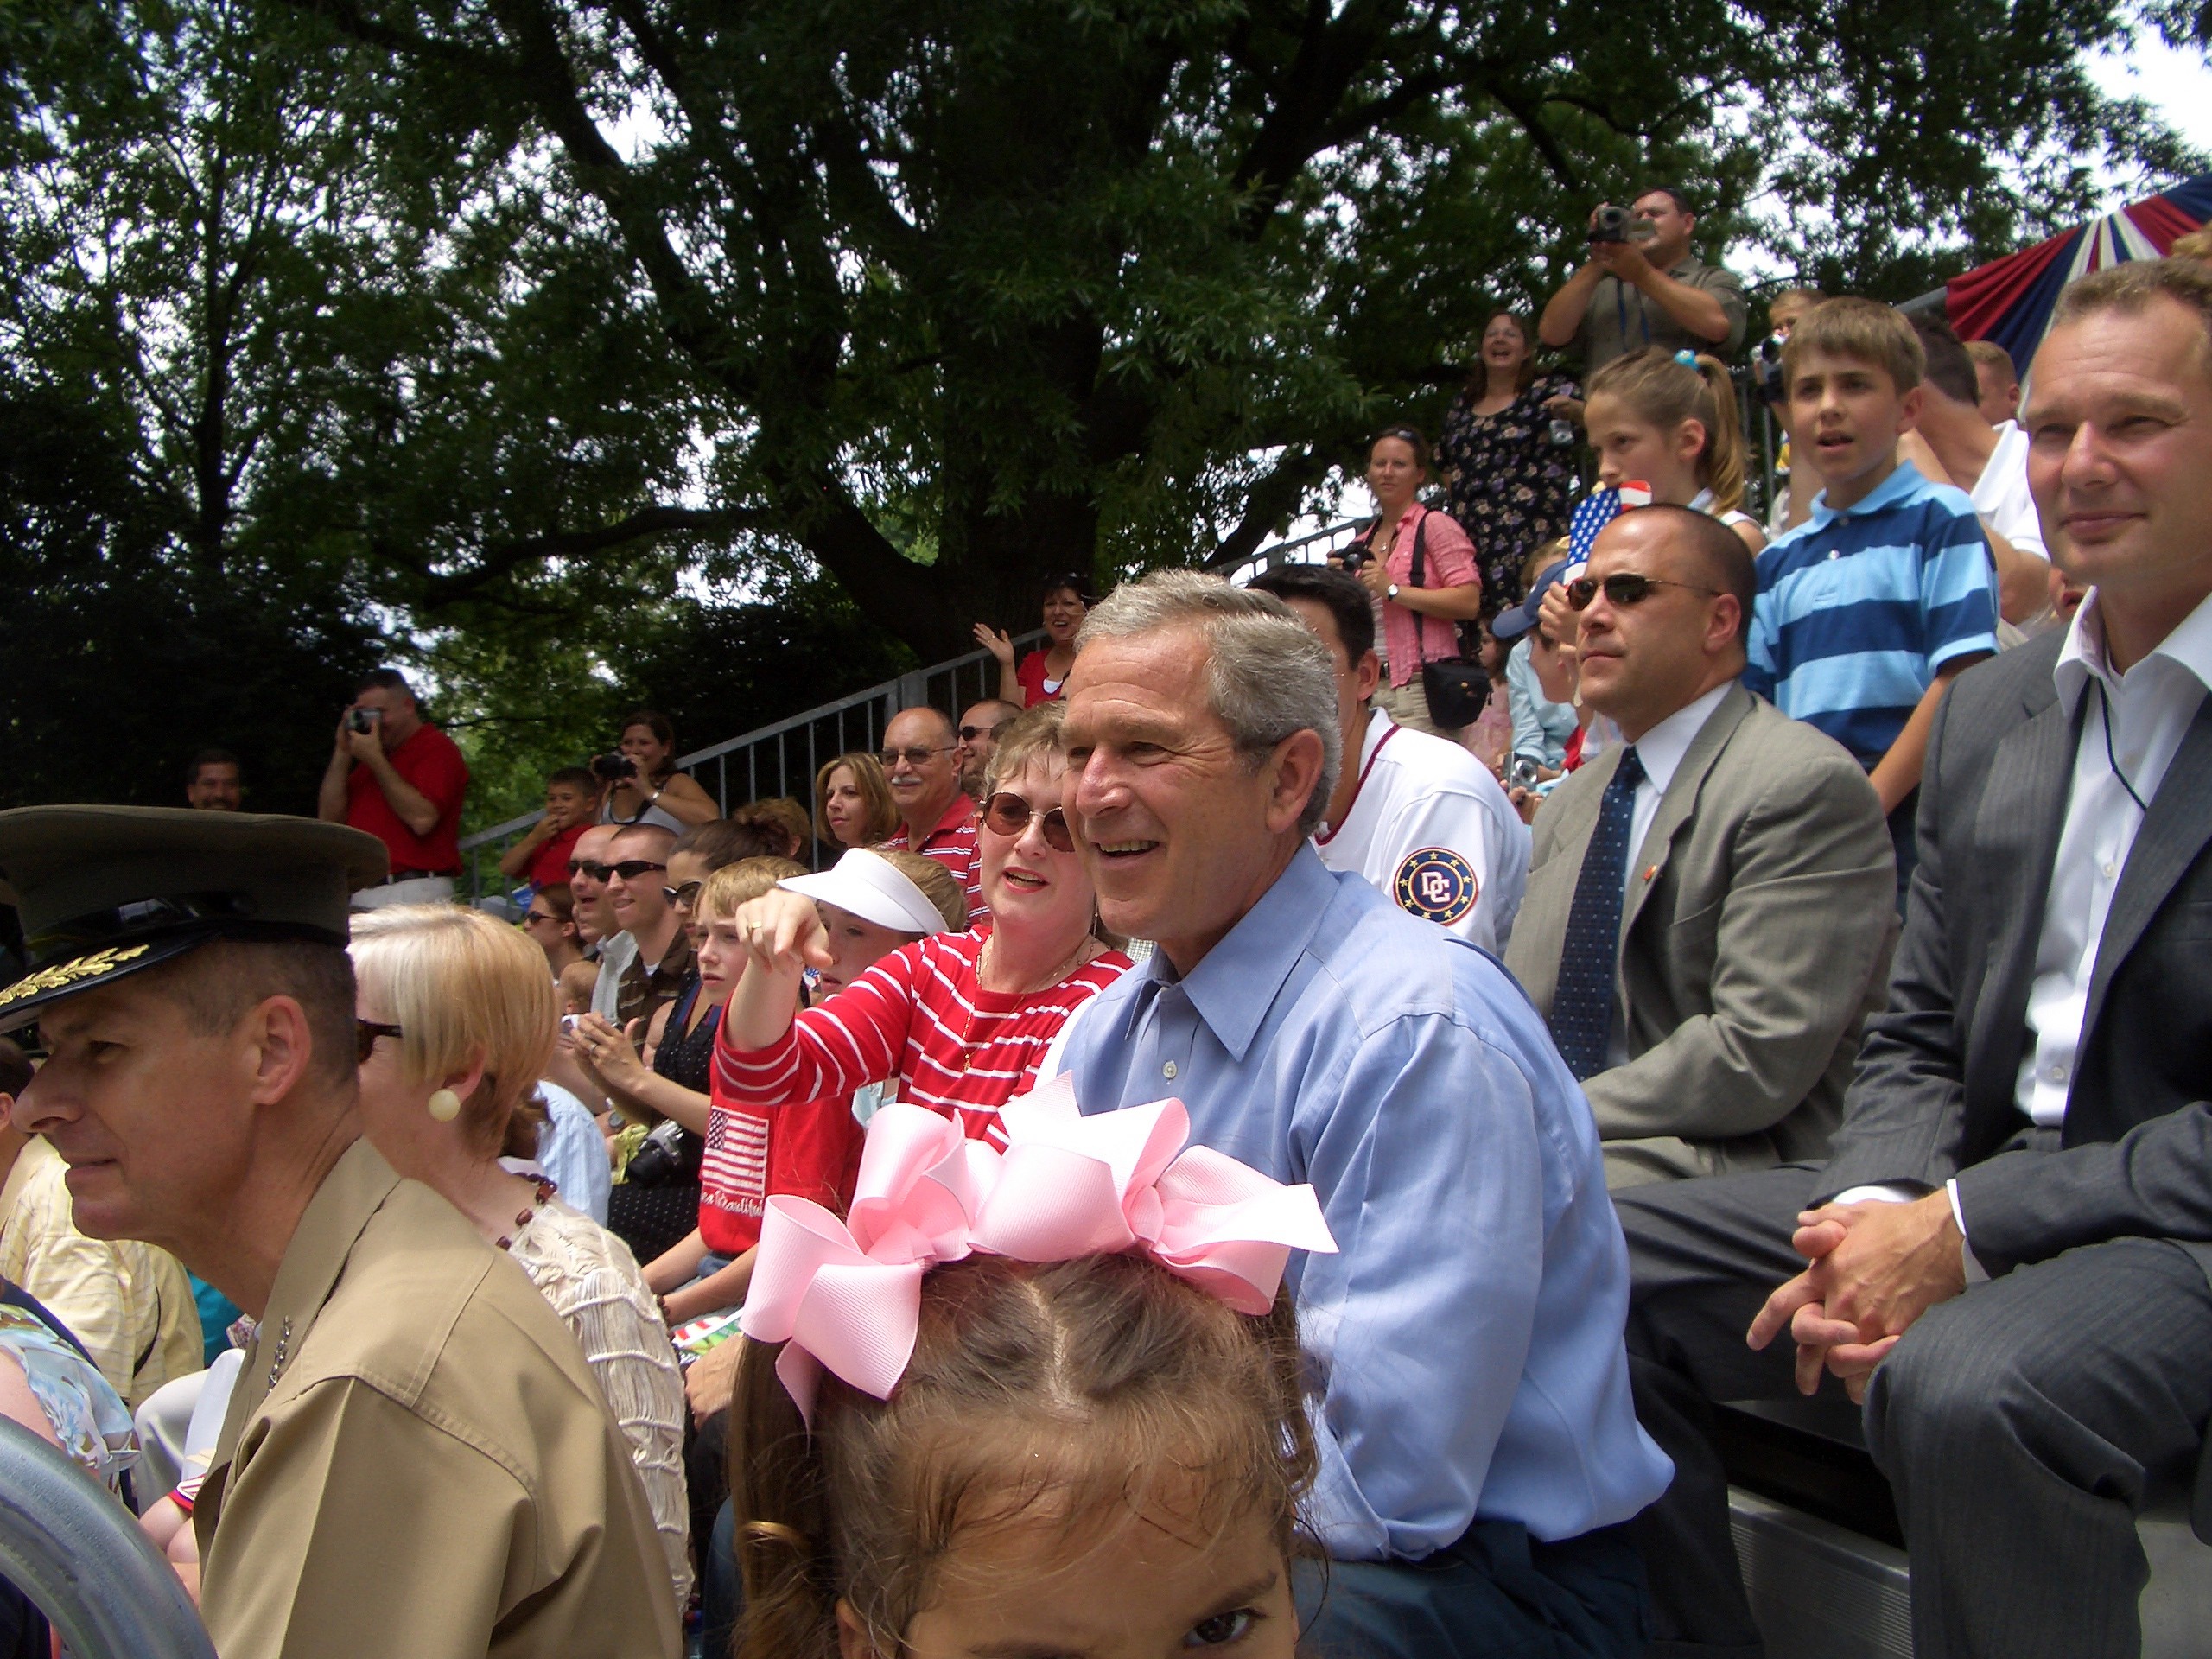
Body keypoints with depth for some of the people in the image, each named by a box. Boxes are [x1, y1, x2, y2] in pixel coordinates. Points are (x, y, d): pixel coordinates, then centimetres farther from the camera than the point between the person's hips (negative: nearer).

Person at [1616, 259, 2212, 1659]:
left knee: (1966, 1384, -36)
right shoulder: (1989, 713, 10)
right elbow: (1920, 1037, 11)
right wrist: (1883, 1211, -9)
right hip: (1972, 1202, 6)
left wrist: (1962, 1230, -20)